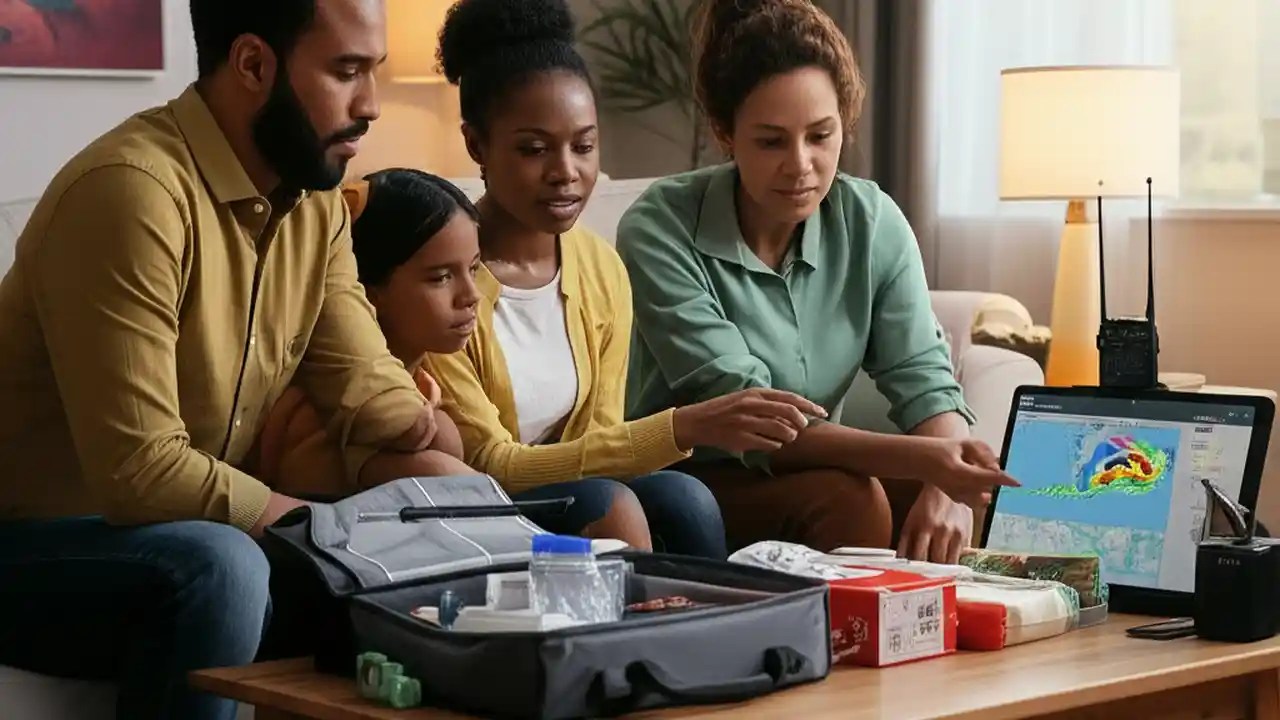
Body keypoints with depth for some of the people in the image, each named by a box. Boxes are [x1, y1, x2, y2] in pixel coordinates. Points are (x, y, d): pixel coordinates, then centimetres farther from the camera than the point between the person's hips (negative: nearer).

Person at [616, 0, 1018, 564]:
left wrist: (946, 487, -33)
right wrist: (916, 458, -37)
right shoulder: (661, 229, -18)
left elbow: (922, 378, -9)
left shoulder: (872, 222, -3)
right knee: (844, 499, -30)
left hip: (810, 469, 5)